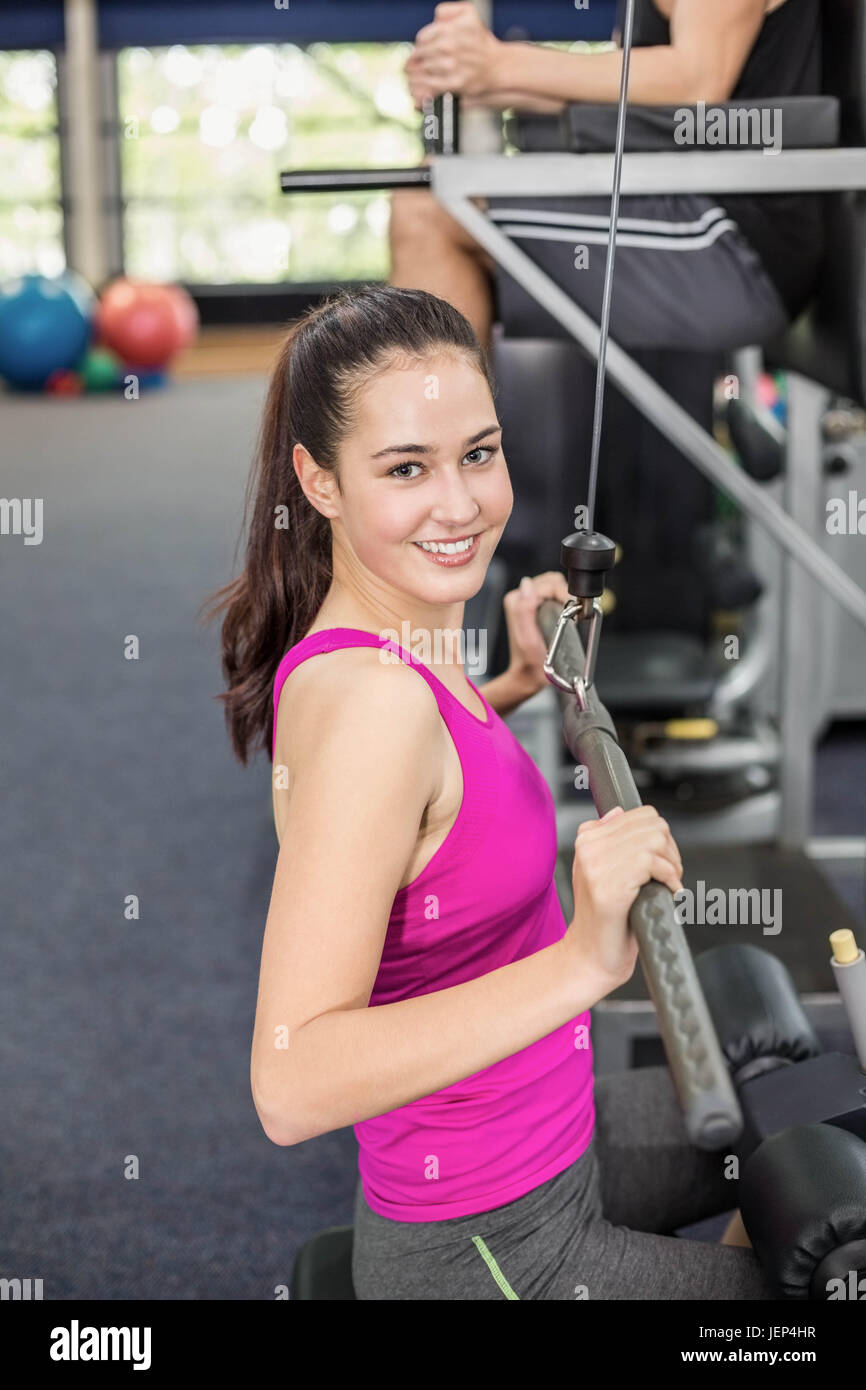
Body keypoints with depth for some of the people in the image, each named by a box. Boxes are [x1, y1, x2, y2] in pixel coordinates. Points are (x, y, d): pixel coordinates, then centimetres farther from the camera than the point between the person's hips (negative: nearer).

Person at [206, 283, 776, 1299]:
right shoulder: (371, 695, -31)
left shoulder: (373, 645, -3)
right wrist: (583, 961, -42)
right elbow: (290, 1087, -37)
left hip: (548, 1134, 9)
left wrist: (520, 683, 12)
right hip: (488, 1248, -9)